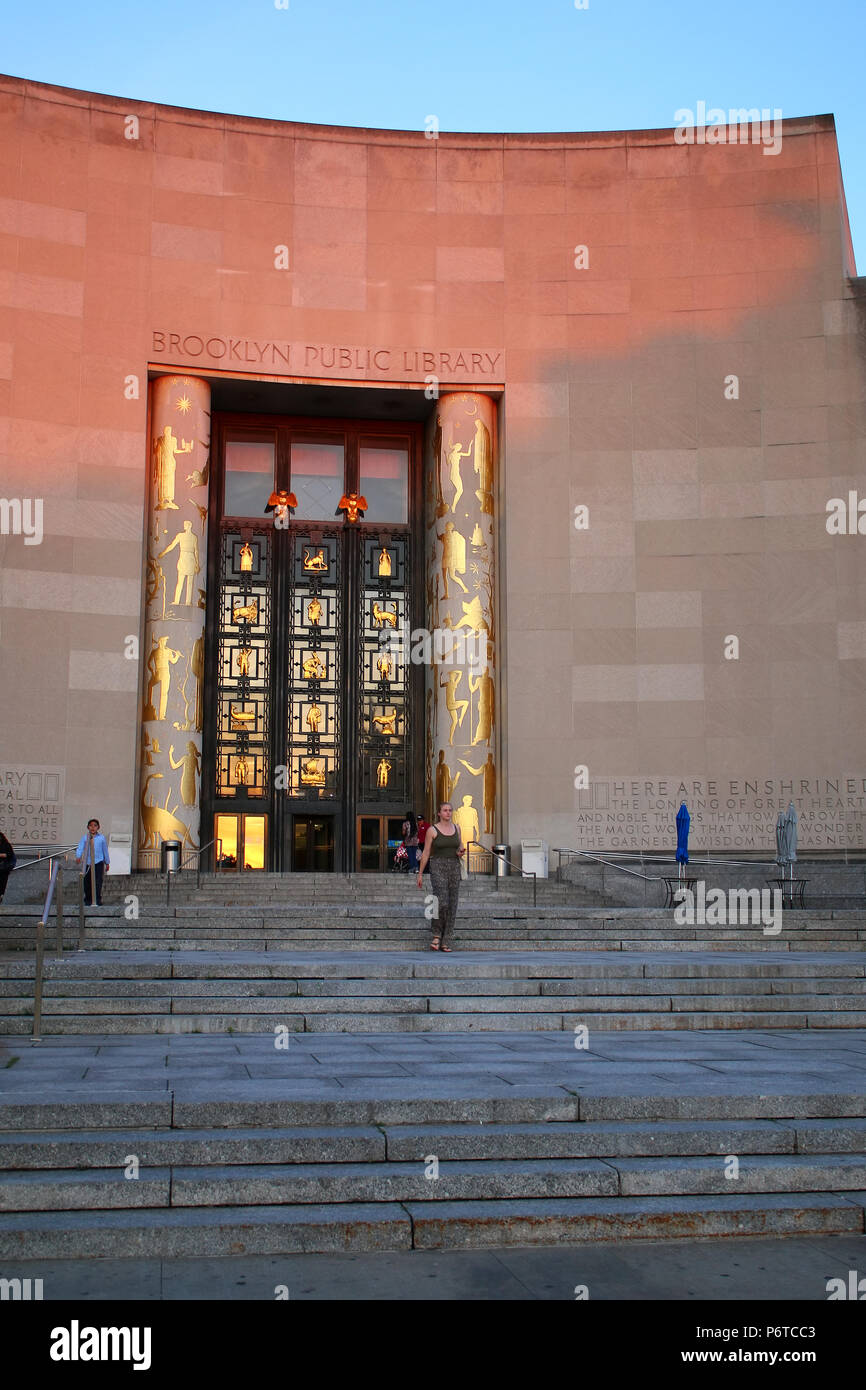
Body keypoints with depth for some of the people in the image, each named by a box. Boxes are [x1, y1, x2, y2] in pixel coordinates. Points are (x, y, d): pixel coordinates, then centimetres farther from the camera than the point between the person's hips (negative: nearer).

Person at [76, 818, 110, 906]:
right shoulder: (84, 838, 3)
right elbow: (80, 848, -7)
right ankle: (88, 900, 19)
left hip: (98, 862, -1)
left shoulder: (101, 838, 5)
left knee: (98, 881, -10)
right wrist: (78, 857, -26)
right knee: (87, 882, 5)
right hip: (87, 863, 1)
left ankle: (98, 900, -7)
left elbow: (105, 850, 14)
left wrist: (107, 863, 20)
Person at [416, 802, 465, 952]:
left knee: (452, 905, 1)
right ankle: (437, 935, 1)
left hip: (454, 868, 4)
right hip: (438, 867, -4)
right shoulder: (432, 830, -1)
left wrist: (460, 853, -2)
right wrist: (420, 874, 0)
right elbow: (426, 853, 1)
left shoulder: (456, 828, 11)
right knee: (442, 902, -20)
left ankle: (445, 942, 7)